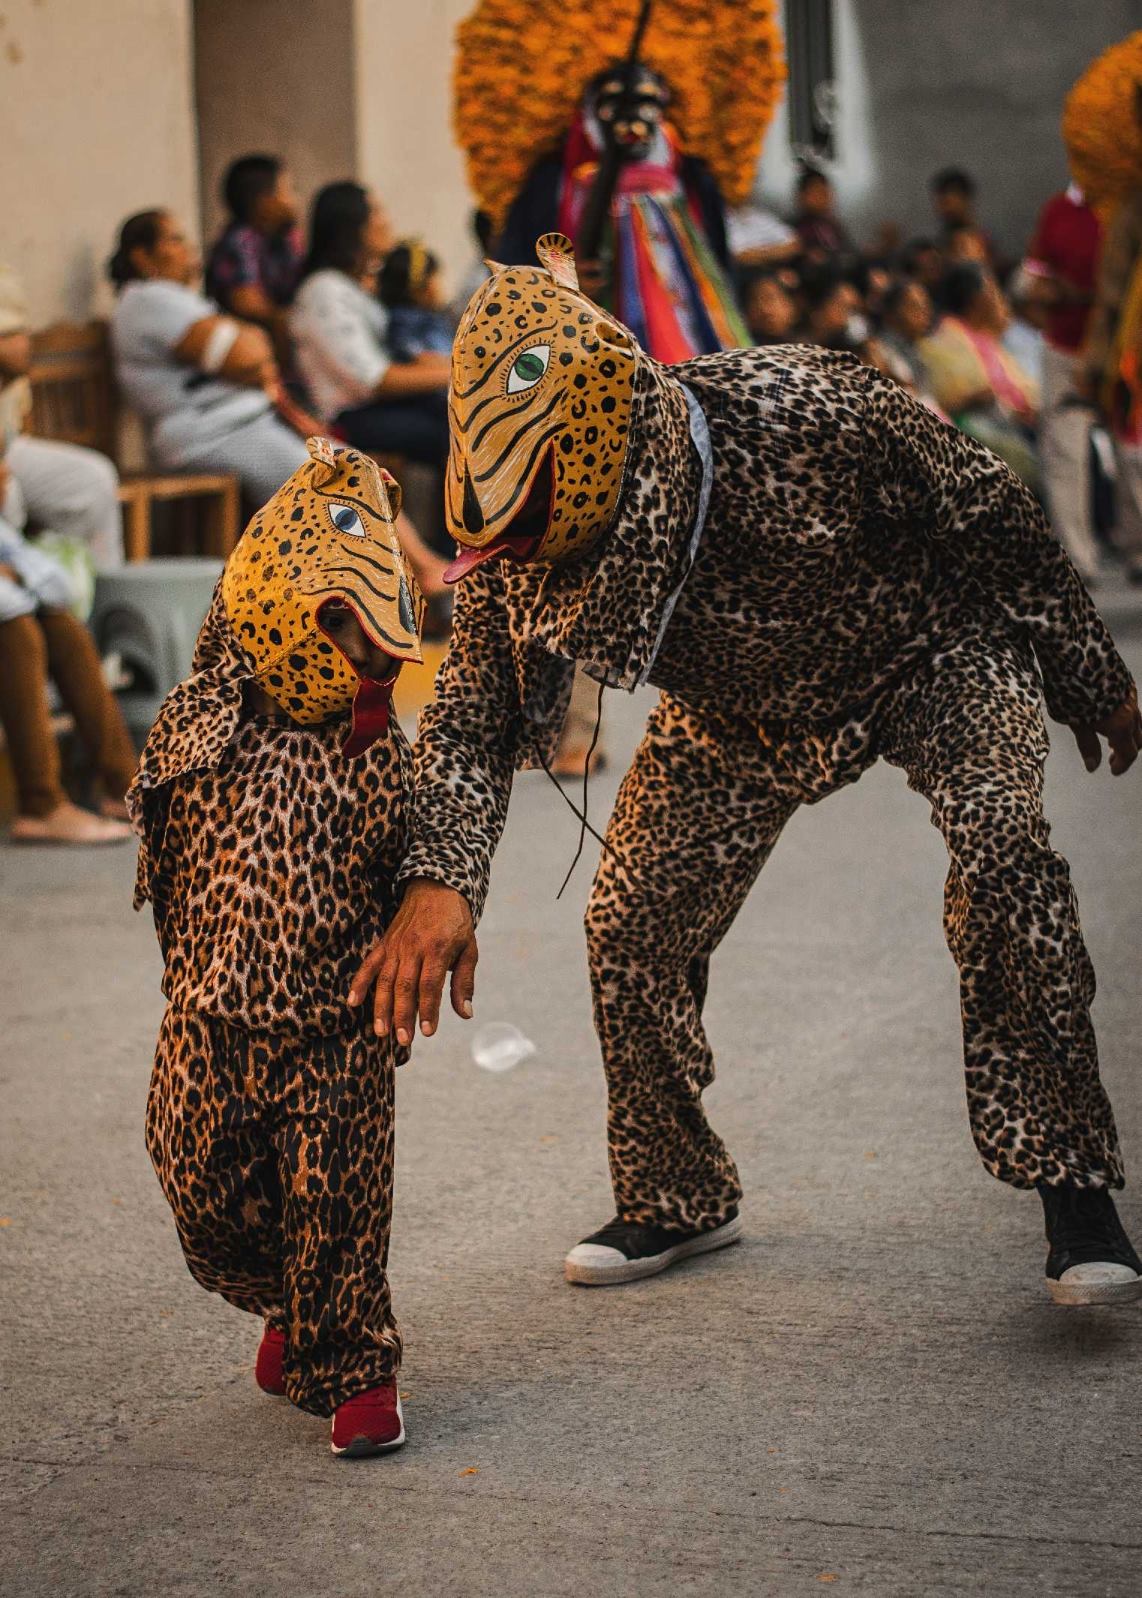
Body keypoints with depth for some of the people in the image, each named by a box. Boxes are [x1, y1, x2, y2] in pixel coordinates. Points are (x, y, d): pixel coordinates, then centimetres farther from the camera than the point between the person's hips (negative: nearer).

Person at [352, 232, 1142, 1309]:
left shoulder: (812, 414, -38)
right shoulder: (520, 547, -27)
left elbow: (990, 517, -22)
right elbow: (475, 715, -24)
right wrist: (436, 880, -45)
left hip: (928, 649, -4)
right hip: (739, 713, 4)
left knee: (1000, 847, -29)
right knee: (630, 928, -2)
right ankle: (676, 1198, 21)